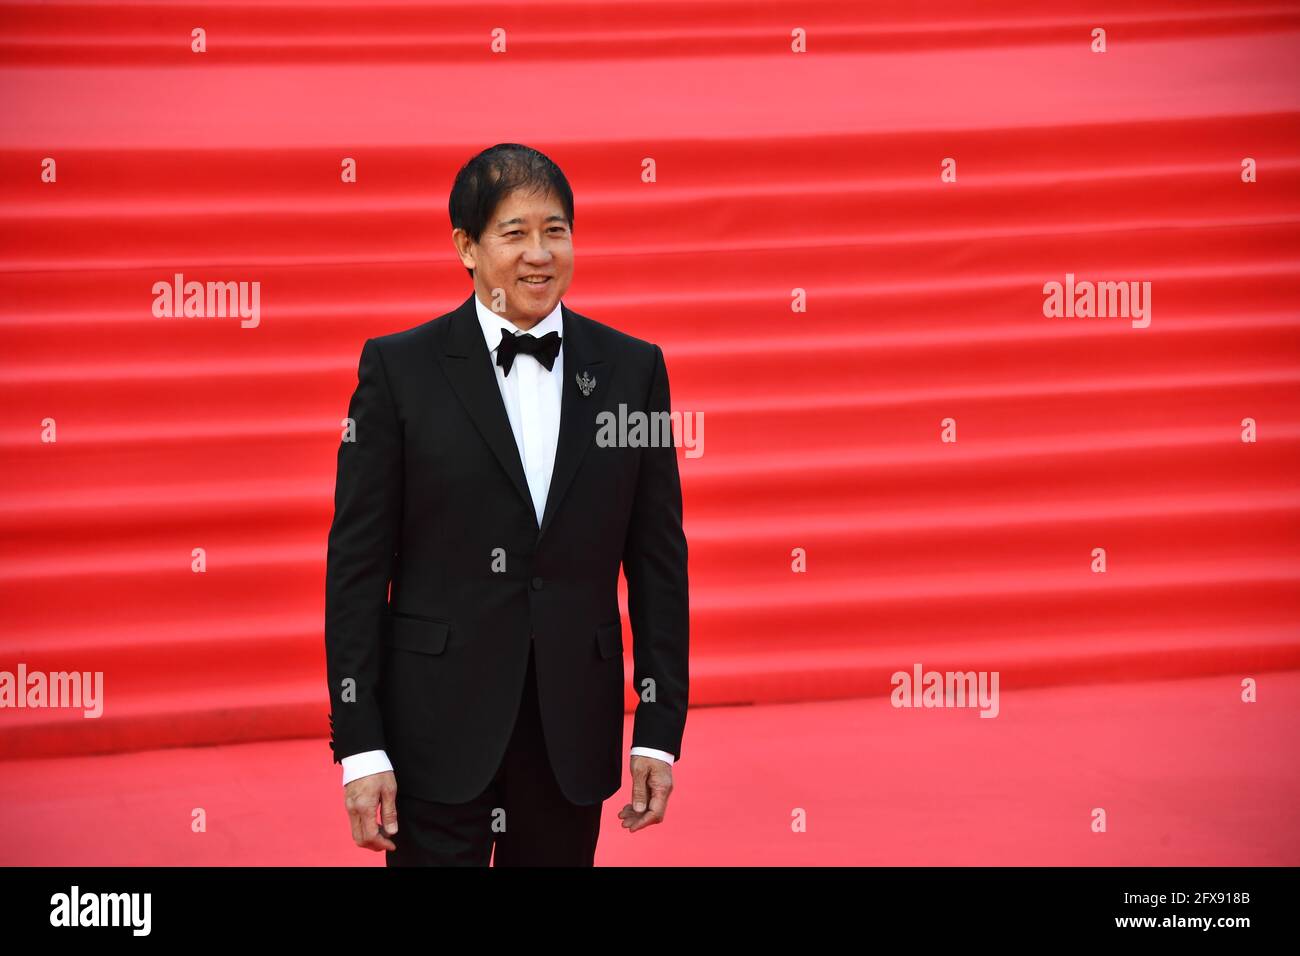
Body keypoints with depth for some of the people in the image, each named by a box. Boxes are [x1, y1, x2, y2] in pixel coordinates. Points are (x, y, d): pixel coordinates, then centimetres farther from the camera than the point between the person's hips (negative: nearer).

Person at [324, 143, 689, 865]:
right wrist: (360, 746, -8)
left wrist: (659, 730, 2)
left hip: (572, 731, 2)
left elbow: (659, 559, 7)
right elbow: (357, 563, -3)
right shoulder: (398, 368, -2)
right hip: (439, 727, -2)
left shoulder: (632, 369, 5)